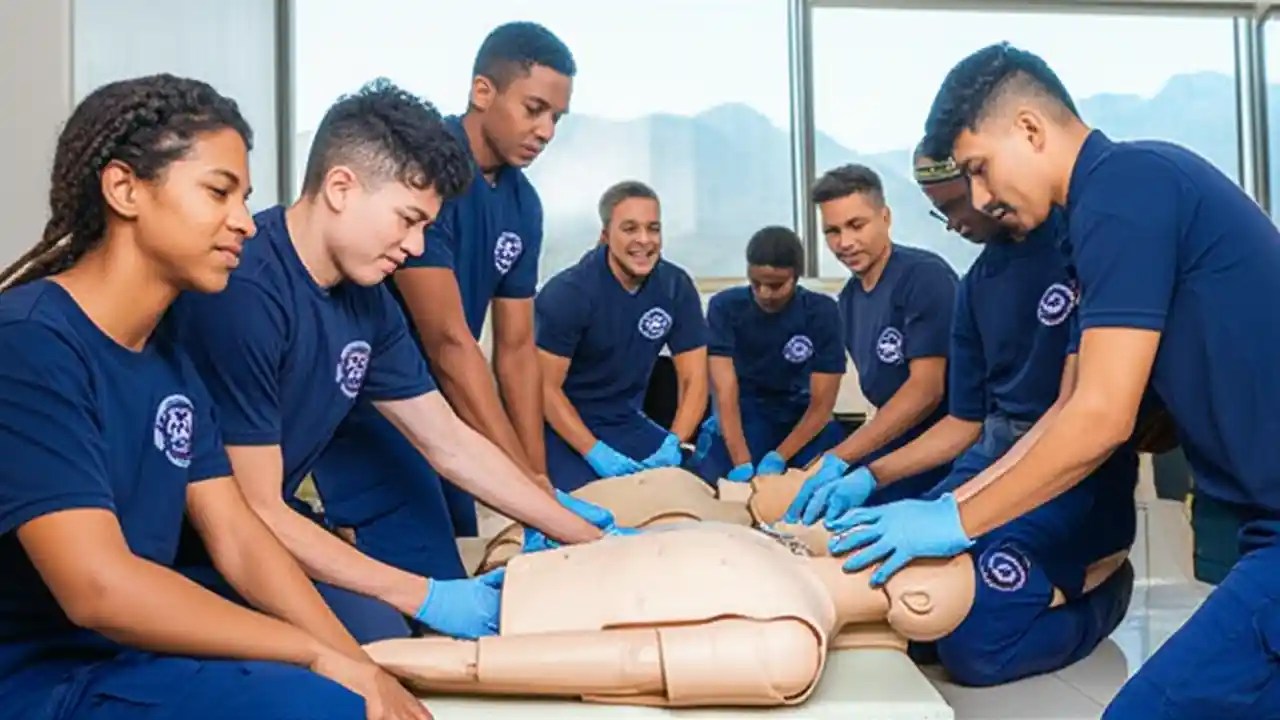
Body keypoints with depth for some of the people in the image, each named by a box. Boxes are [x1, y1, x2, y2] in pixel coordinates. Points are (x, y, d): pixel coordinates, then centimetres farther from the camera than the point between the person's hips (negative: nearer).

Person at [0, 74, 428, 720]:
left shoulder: (169, 353, 6)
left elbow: (238, 538, 2)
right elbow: (100, 588, -26)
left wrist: (361, 666, -9)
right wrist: (323, 658, -20)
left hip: (133, 652, 8)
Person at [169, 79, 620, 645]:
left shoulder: (366, 299, -2)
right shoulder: (244, 291, -27)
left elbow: (451, 445, 5)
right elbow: (253, 514, -24)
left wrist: (595, 542, 4)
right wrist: (423, 596, -20)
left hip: (271, 529, 7)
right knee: (375, 633, -24)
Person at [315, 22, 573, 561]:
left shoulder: (524, 203, 1)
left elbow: (516, 348, 2)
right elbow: (447, 342, -27)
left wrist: (539, 482, -3)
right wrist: (524, 481, -27)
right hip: (364, 400, -8)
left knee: (465, 566, 18)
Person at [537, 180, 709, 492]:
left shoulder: (677, 287, -8)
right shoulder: (568, 292, -19)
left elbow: (694, 379, -6)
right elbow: (546, 387, -18)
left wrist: (673, 443, -22)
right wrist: (595, 453, -26)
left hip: (625, 421, 4)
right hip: (564, 424, -4)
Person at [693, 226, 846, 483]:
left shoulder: (822, 312, -14)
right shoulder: (725, 307, -15)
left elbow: (822, 403, -14)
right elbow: (726, 392, -22)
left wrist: (777, 459, -25)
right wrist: (742, 465, -33)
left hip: (800, 415, 1)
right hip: (747, 413, -1)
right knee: (710, 480, -28)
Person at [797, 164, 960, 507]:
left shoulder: (925, 276, -15)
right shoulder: (848, 300, 7)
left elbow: (926, 390, -22)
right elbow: (884, 392, 10)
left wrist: (839, 459, -26)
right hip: (894, 448, 7)